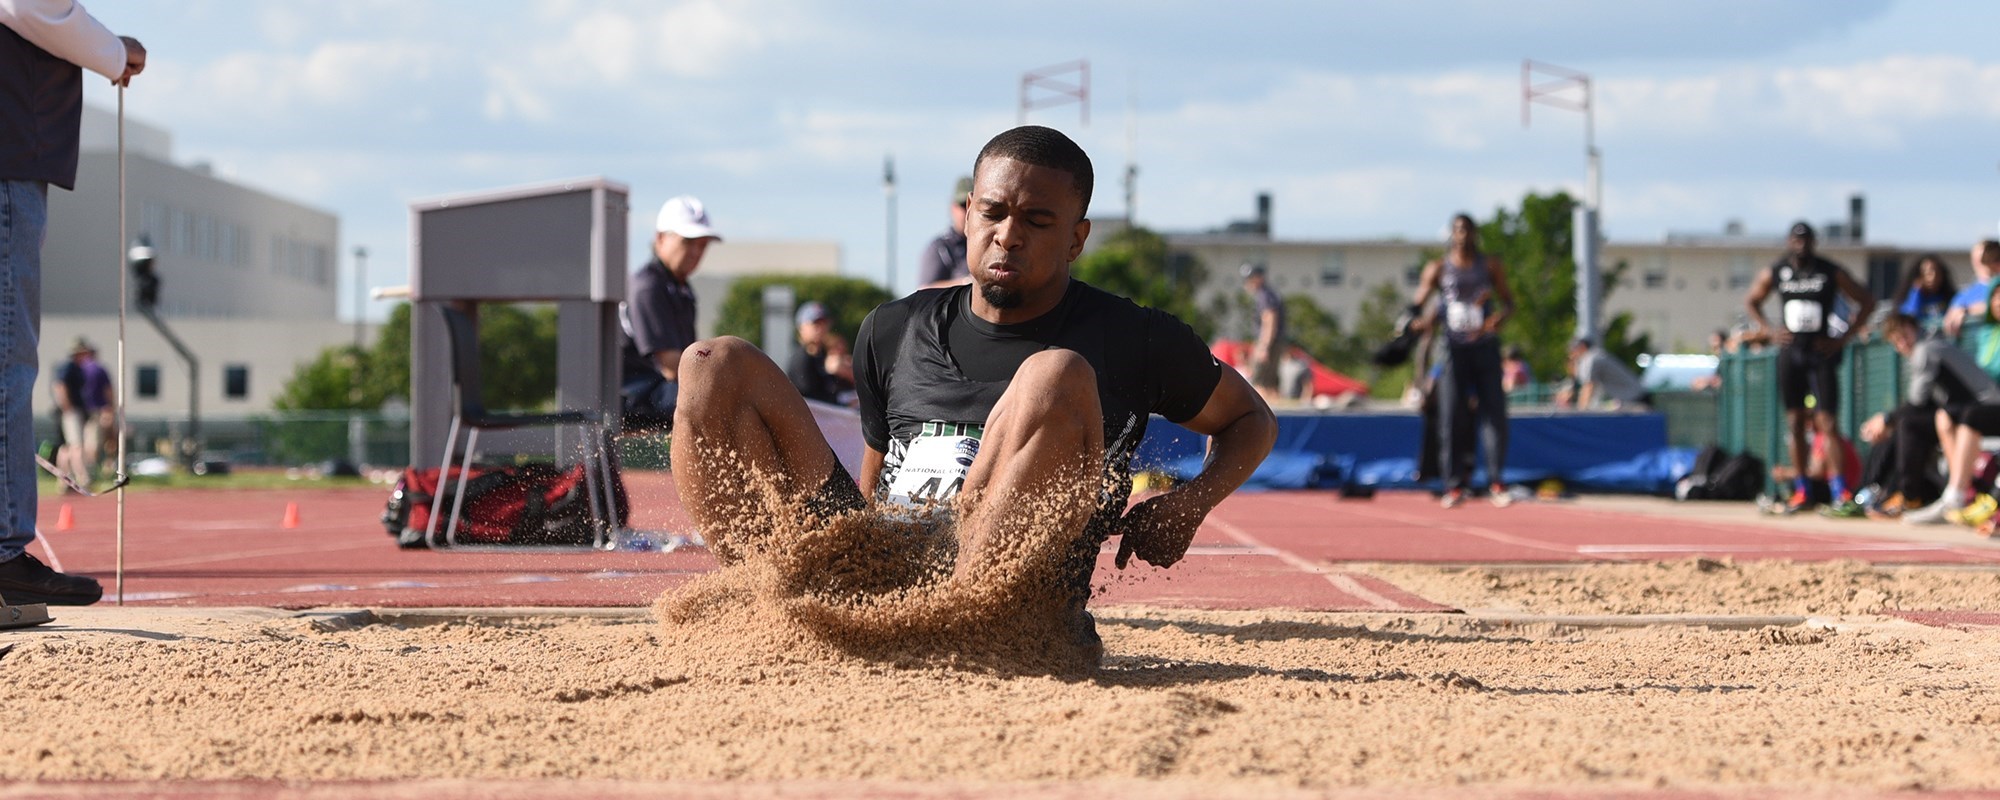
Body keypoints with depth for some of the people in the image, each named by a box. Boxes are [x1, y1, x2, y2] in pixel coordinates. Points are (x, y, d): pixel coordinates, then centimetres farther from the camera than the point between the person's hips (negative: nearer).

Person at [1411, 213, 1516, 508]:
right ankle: (1455, 485, 0)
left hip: (1485, 346, 1)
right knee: (1451, 418, -4)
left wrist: (1501, 316, -13)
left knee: (1494, 414, -7)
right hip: (1453, 348, -1)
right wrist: (1426, 320, -17)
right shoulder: (1438, 269, 7)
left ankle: (1496, 482, -4)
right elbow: (1418, 304, 6)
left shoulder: (1491, 266, 10)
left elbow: (1508, 301, 10)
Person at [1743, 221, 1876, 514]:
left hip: (1821, 351, -3)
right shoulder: (1775, 273, 6)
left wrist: (1843, 337, -4)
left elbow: (1867, 302, 4)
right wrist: (1770, 331, 6)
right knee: (1795, 422, 3)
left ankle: (1841, 488, -10)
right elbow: (1750, 301, 21)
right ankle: (1801, 491, 8)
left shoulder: (1831, 273, -1)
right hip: (1790, 352, 3)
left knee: (1825, 421, -12)